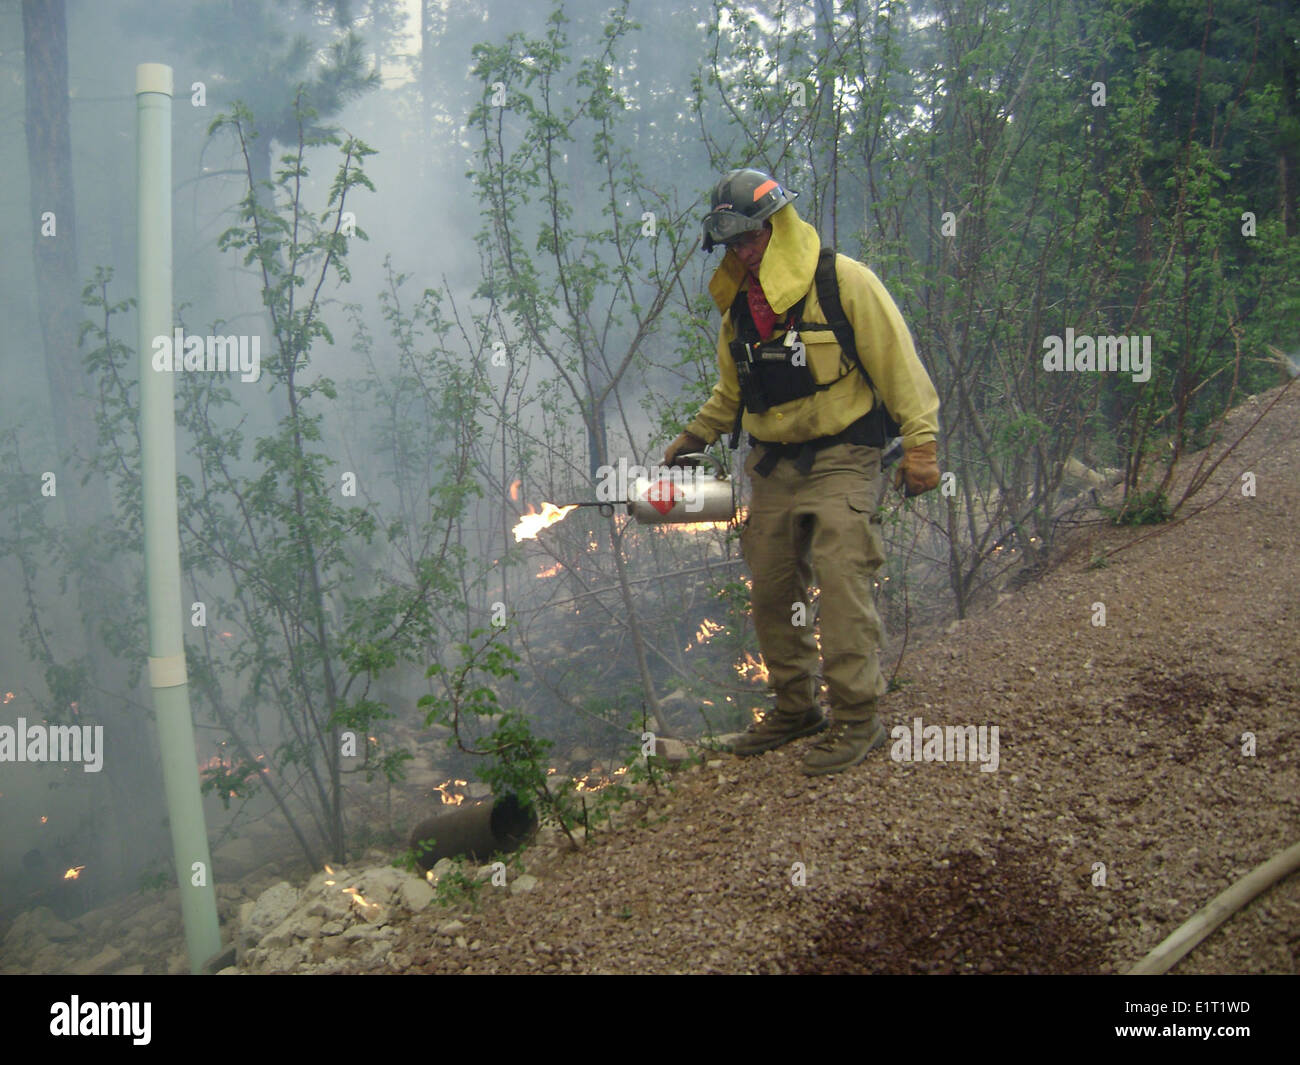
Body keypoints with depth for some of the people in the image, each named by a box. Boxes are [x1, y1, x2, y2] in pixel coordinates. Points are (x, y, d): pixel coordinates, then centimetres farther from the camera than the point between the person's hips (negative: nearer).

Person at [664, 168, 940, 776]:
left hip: (840, 461, -7)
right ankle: (794, 709, 22)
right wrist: (694, 437, 18)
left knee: (841, 583, -14)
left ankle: (857, 719, -3)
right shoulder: (738, 303, 11)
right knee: (772, 590, 8)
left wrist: (919, 445, -13)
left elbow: (898, 365, -9)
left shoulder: (842, 281, -10)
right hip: (772, 467, 7)